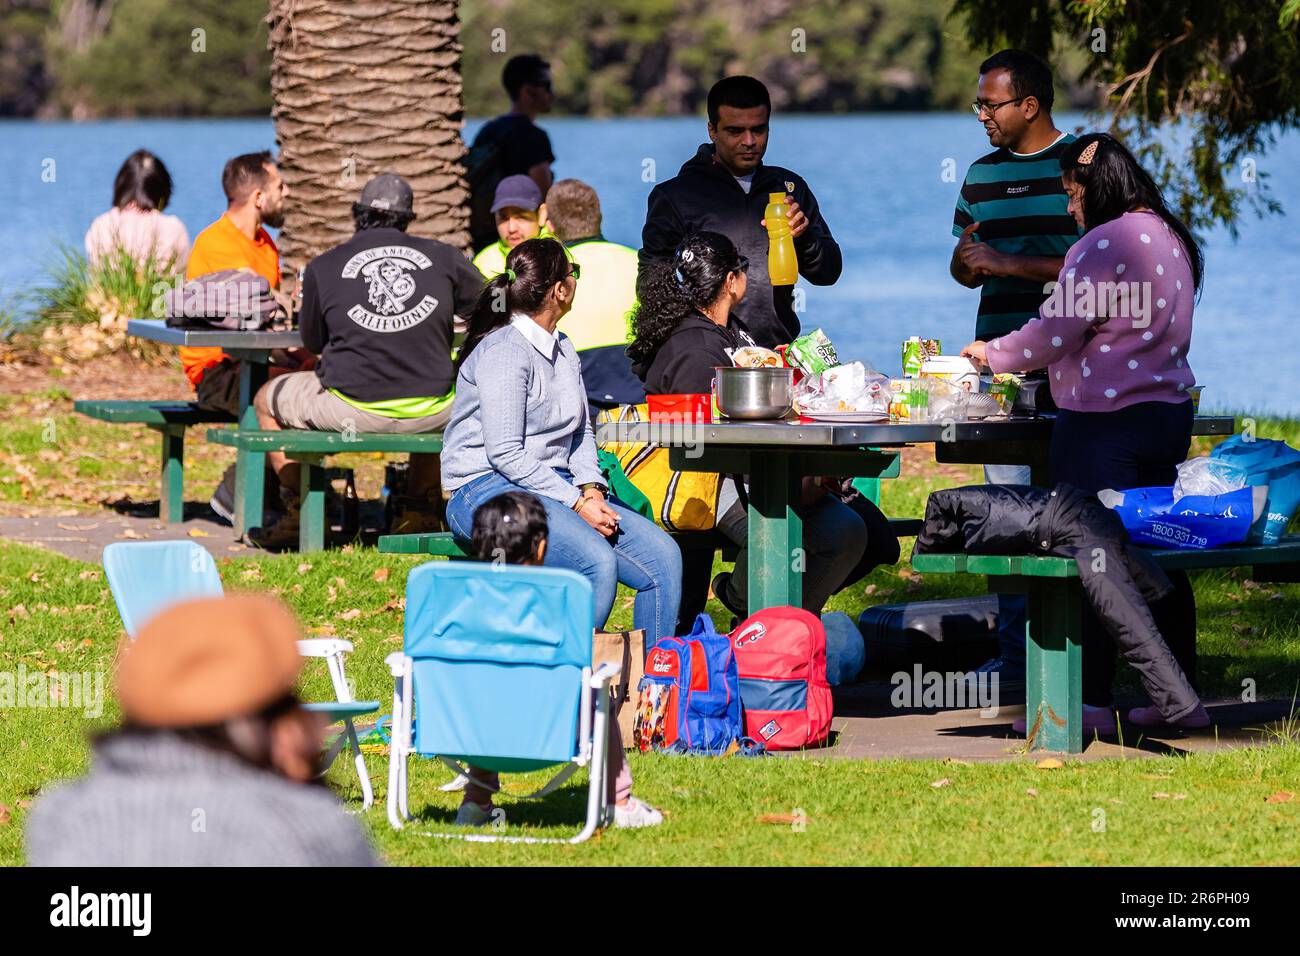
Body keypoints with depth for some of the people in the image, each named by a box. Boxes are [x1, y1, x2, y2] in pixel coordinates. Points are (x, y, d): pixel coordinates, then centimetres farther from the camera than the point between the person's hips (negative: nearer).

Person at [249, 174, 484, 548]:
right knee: (453, 398, 40)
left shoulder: (322, 267, 1)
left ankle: (301, 514, 24)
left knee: (267, 400, 25)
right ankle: (420, 513, 37)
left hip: (352, 411, -2)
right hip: (429, 412, 2)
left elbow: (312, 341, 14)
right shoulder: (442, 257, 4)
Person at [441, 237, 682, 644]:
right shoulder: (503, 352, -13)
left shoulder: (563, 350, 17)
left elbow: (581, 432, 19)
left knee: (662, 557, -9)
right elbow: (505, 453, -18)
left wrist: (591, 490, -1)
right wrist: (576, 504, -19)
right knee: (598, 562, -32)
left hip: (558, 487, 9)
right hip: (489, 489, -9)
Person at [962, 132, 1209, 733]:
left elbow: (1055, 333, -14)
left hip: (1105, 424, -9)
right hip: (1168, 412, 9)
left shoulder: (1106, 243, -14)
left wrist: (992, 355, 3)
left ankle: (1089, 700, -6)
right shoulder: (1169, 238, 15)